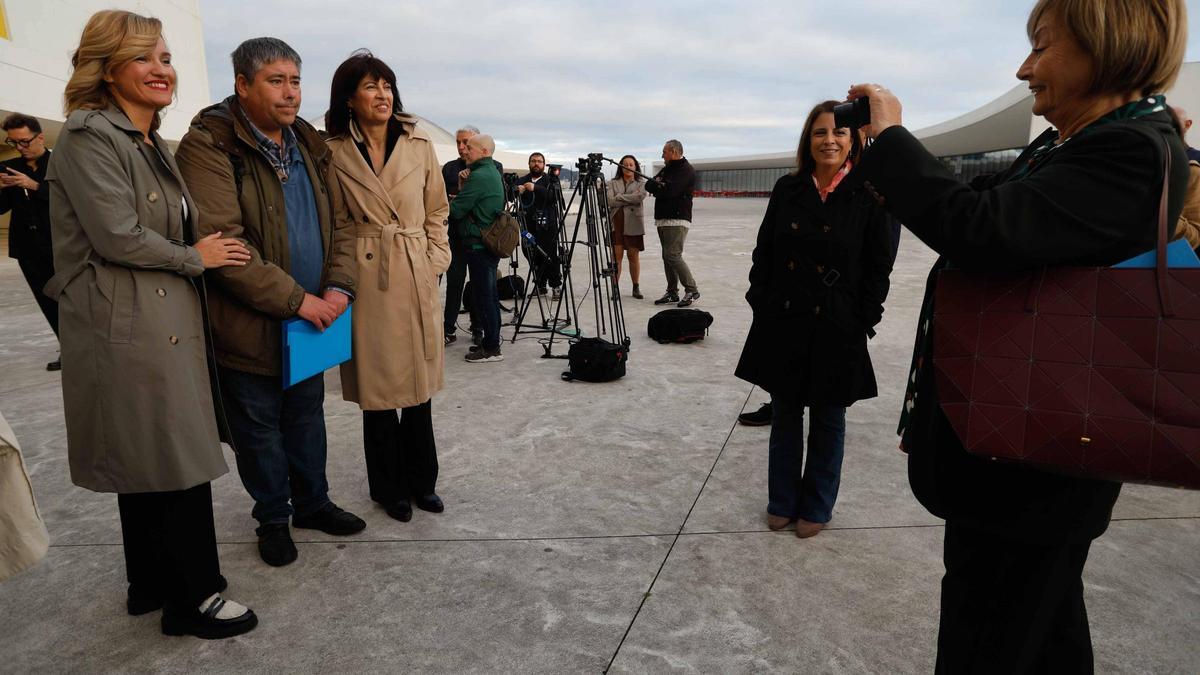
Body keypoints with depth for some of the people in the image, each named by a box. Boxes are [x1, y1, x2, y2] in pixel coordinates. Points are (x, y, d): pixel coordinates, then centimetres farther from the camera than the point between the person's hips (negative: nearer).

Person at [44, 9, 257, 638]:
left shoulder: (153, 145, 18)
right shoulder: (89, 136, -10)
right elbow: (117, 236, -18)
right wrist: (195, 257, -6)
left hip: (165, 323, 9)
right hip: (127, 329, -9)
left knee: (147, 462, 16)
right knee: (178, 463, -3)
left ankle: (151, 584, 30)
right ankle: (193, 597, 11)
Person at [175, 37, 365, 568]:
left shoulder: (309, 146, 8)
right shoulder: (208, 145, -13)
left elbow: (339, 224, 8)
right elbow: (221, 241, -22)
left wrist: (338, 287, -8)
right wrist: (297, 300, -21)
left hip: (310, 317, 6)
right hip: (249, 324, -6)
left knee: (307, 416, 18)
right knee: (260, 428, 10)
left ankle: (312, 503, 37)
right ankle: (272, 519, 30)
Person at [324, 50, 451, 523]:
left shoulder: (419, 146, 5)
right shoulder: (334, 152, 0)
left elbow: (437, 212, 10)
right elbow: (335, 223, 6)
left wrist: (435, 263, 1)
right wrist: (344, 276, -3)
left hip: (417, 280, 2)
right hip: (367, 282, -1)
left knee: (419, 384, 10)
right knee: (377, 387, 6)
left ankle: (421, 480, 27)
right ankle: (389, 487, 23)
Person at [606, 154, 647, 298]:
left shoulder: (641, 184, 10)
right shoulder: (613, 183, 12)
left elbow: (640, 197, -12)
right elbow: (610, 201, -4)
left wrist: (620, 197, -9)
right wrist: (630, 199, -7)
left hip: (633, 223, 0)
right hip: (616, 223, 0)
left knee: (634, 256, 4)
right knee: (616, 256, -5)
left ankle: (636, 288, 13)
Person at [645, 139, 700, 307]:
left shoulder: (686, 170, -8)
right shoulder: (667, 169, 21)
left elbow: (670, 190, -21)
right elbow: (648, 185, 12)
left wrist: (656, 186, -2)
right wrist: (660, 185, -9)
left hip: (678, 220, -9)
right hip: (662, 220, 9)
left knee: (673, 255, -15)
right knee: (667, 257, 7)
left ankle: (692, 290, -8)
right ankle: (672, 293, 12)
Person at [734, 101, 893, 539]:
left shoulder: (868, 196, -4)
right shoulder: (787, 190, 4)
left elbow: (878, 268, -3)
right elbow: (763, 253, 8)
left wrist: (862, 323, -8)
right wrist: (761, 305, 2)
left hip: (837, 330, -3)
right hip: (783, 324, 3)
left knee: (828, 420, 11)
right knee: (784, 416, 14)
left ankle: (816, 508, 28)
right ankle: (782, 502, 31)